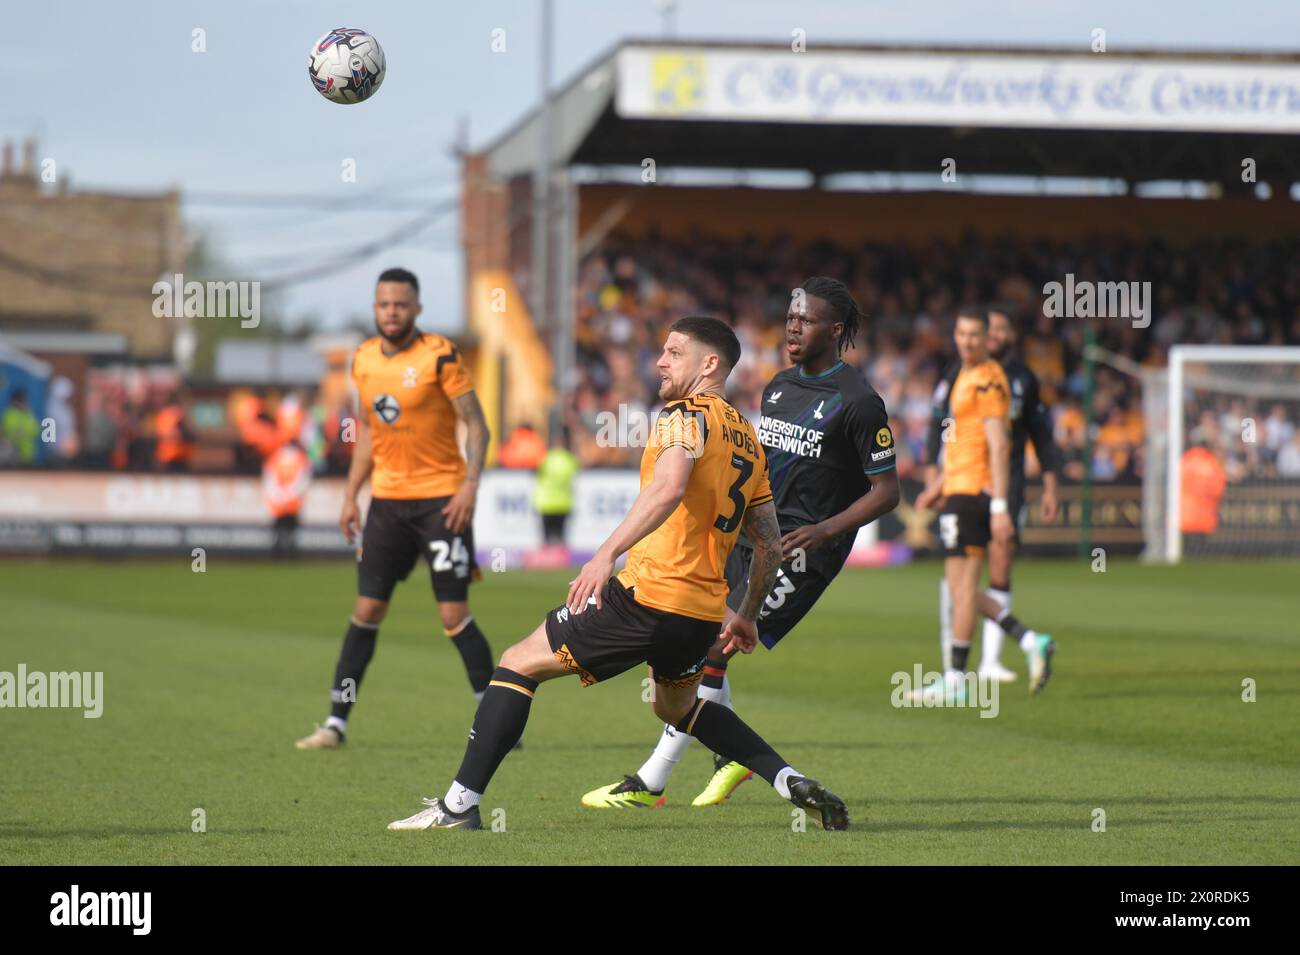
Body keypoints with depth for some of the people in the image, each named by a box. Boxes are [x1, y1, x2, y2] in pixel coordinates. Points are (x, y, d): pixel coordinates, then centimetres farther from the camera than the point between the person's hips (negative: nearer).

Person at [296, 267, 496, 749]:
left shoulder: (440, 356, -9)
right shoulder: (364, 359, 8)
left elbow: (476, 424, -9)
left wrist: (470, 484, -21)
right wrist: (351, 495, 16)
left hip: (441, 500, -5)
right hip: (386, 500, 5)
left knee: (454, 614, -7)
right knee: (367, 610, 4)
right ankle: (336, 722, 8)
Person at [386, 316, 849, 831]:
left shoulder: (687, 415, -7)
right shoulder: (748, 439, 18)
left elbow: (669, 487, -27)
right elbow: (770, 543, 22)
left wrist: (607, 553, -34)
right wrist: (747, 615, 32)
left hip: (650, 592, -8)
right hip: (704, 610, 8)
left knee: (519, 664, 1)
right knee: (676, 705, 33)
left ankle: (460, 804, -4)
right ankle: (793, 783, 18)